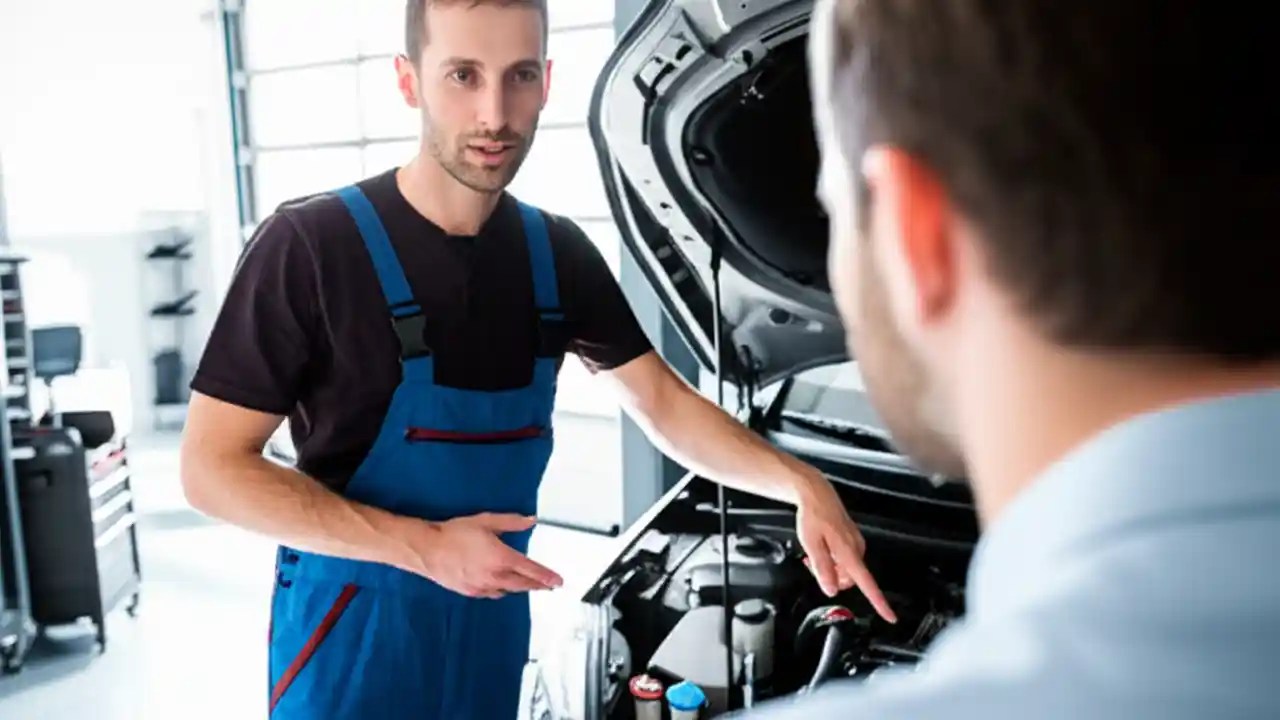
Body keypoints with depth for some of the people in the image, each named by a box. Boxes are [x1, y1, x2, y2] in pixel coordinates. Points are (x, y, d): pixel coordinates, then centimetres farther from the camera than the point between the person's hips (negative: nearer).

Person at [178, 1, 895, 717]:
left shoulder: (559, 255, -1)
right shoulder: (309, 247, -17)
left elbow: (665, 402, 5)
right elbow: (213, 468, -16)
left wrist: (802, 485, -10)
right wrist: (424, 547, -23)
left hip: (494, 612, 5)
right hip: (353, 624, -5)